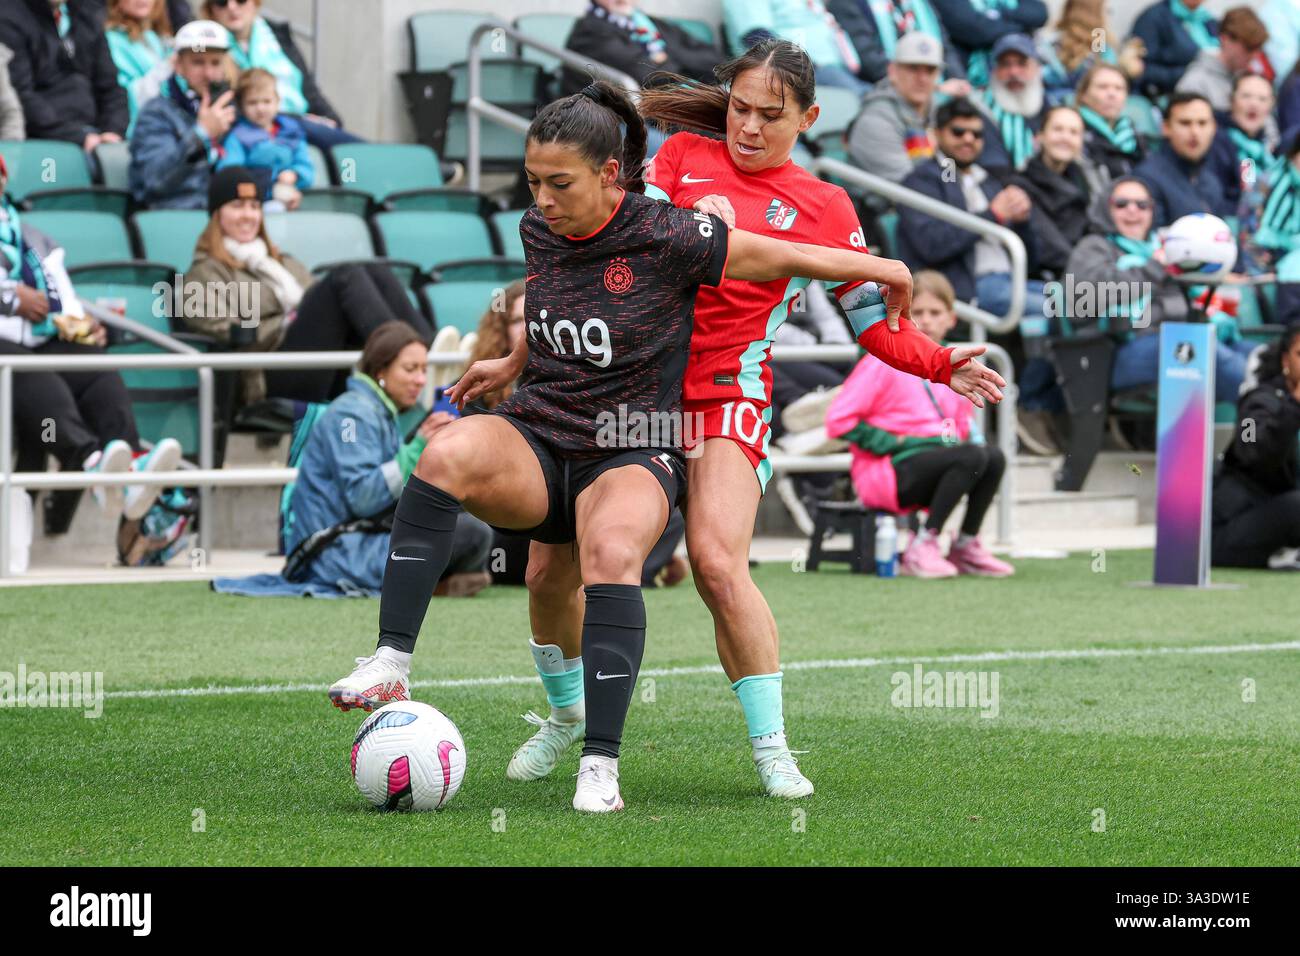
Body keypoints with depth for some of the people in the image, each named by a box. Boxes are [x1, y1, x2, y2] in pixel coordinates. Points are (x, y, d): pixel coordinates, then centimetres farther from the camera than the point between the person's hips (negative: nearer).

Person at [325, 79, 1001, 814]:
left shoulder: (665, 238, -12)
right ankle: (391, 664, -37)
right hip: (536, 443, 4)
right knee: (448, 456, -31)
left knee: (612, 555, -38)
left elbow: (784, 258, -2)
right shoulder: (538, 234, 5)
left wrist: (886, 270, 8)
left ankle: (601, 767, -35)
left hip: (631, 451, -4)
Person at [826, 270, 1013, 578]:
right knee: (972, 457, -29)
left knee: (994, 457, -20)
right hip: (888, 472, -7)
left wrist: (962, 440, 3)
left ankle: (965, 546, -4)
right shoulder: (883, 361, -6)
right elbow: (839, 420, -11)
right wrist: (887, 443, -14)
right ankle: (921, 548, -22)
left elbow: (961, 426, 27)